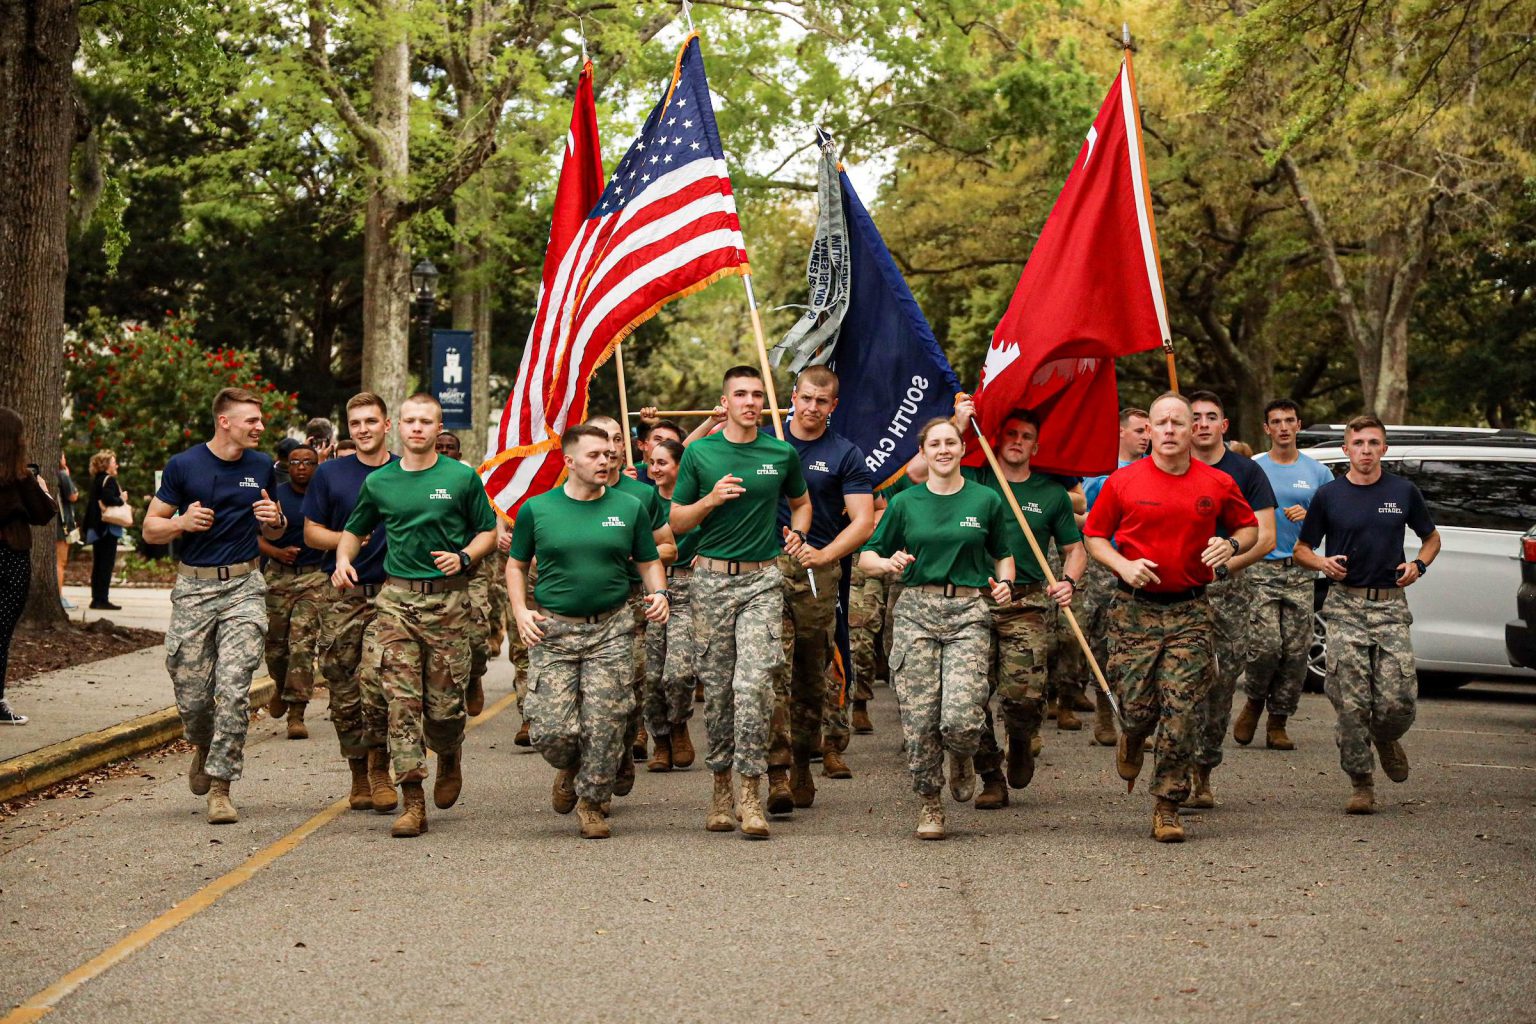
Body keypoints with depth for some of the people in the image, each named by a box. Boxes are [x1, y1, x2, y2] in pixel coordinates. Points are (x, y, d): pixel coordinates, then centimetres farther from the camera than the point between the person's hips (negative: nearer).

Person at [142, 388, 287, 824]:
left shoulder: (262, 467, 8)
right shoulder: (184, 466, -2)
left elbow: (273, 532, 20)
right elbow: (150, 529, 3)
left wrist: (275, 520, -4)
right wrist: (183, 522, -17)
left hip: (244, 586, 1)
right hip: (194, 587, -1)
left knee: (233, 688, -11)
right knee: (192, 694, 2)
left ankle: (220, 787, -5)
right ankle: (204, 747, 36)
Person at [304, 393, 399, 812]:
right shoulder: (330, 474, 8)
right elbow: (311, 532, 10)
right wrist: (344, 539, -9)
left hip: (392, 592, -2)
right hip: (343, 595, 2)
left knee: (376, 680, -18)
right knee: (343, 692, 3)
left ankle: (379, 768, -2)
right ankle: (359, 776, 17)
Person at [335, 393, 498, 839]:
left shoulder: (462, 477, 3)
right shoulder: (379, 482, 10)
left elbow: (488, 531, 10)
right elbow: (354, 531, 23)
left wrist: (464, 557, -9)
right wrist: (343, 560, 3)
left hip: (448, 600, -1)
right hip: (397, 597, 2)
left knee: (444, 702, 0)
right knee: (401, 700, -7)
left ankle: (449, 757, 35)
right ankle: (412, 801, -5)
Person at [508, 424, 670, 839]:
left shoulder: (629, 508, 6)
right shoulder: (537, 509, 3)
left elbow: (649, 562, 13)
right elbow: (516, 565, 12)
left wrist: (658, 593, -8)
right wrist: (521, 611, -3)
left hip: (611, 629, 1)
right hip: (552, 630, -1)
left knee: (605, 725, -5)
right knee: (552, 730, -8)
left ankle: (592, 801, 16)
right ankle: (569, 769, 27)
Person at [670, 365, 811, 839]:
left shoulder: (782, 454, 6)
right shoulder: (700, 453, 4)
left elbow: (802, 503, 25)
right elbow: (676, 523, 7)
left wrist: (797, 535, 5)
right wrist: (711, 499, -10)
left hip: (762, 579, -1)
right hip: (712, 577, 1)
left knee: (753, 683, -13)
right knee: (717, 686, 5)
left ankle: (751, 793, -11)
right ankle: (721, 787, 16)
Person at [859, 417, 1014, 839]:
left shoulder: (986, 500, 7)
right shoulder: (905, 503, 7)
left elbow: (1003, 554, 18)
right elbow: (866, 556, 11)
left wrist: (1004, 583, -2)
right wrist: (889, 563, -11)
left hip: (968, 613, -1)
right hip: (916, 610, 1)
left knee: (961, 718, -14)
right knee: (919, 718, -3)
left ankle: (962, 759, 22)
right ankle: (929, 803, 14)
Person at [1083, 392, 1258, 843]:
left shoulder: (1218, 484, 4)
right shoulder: (1123, 482, 1)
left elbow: (1249, 527, 18)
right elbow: (1094, 536, 9)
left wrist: (1231, 544, -4)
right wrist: (1123, 565, -9)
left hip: (1190, 610, 0)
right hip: (1135, 607, 0)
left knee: (1182, 710, -6)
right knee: (1136, 705, -4)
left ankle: (1168, 807, 3)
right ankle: (1132, 741, 35)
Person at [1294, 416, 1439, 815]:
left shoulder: (1403, 492, 7)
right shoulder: (1329, 495, 4)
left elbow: (1431, 538, 20)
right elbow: (1302, 548, 11)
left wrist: (1418, 565, -1)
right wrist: (1323, 564, -11)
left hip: (1391, 606, 1)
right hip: (1345, 606, -1)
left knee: (1398, 701, -7)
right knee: (1351, 703, -6)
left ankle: (1386, 738, 27)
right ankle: (1361, 784, 6)